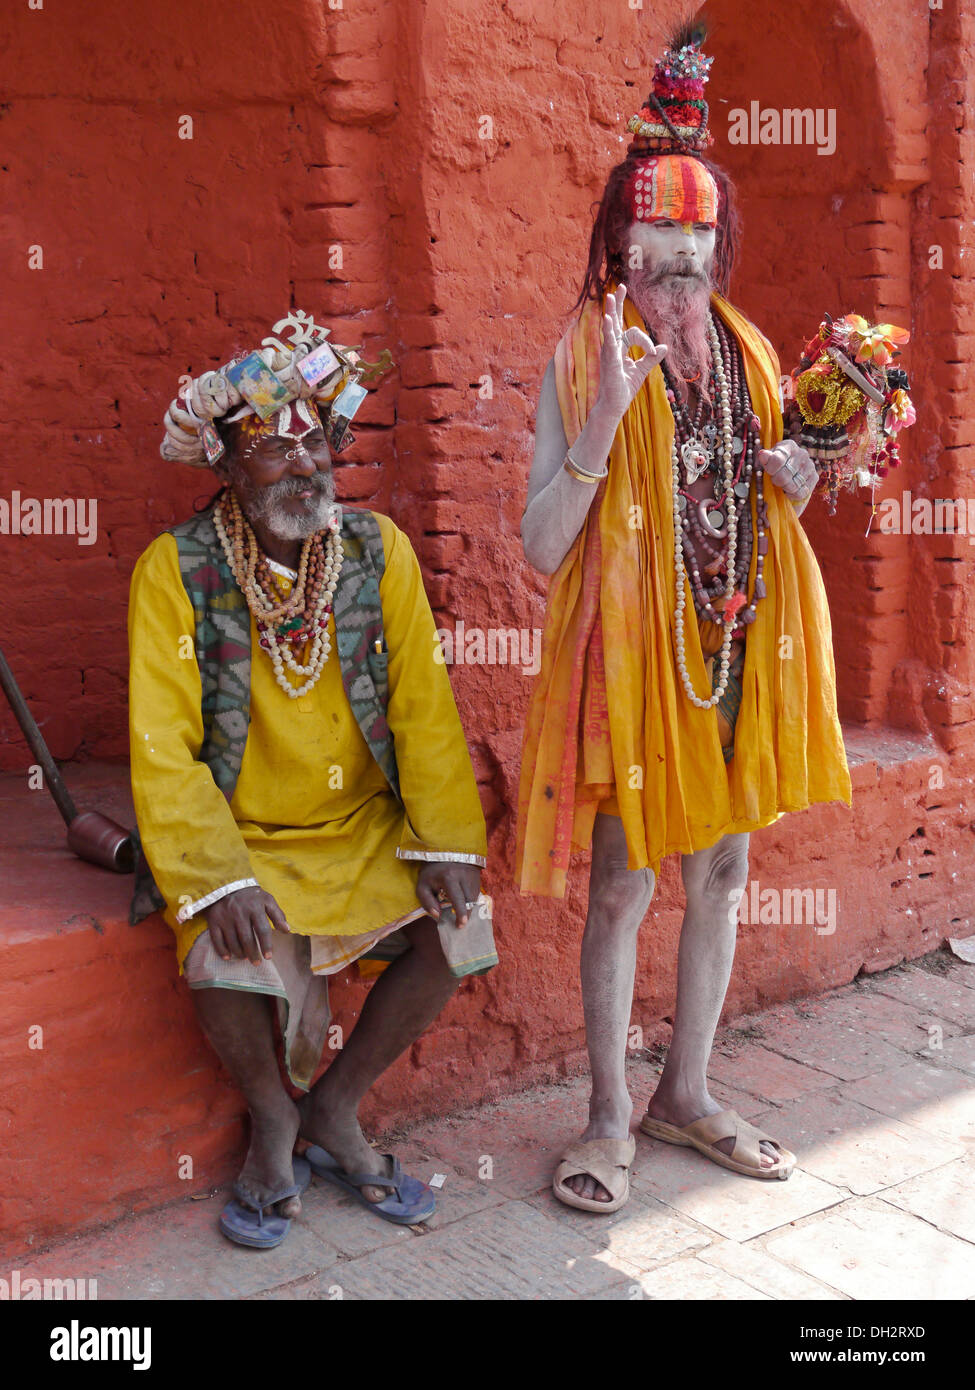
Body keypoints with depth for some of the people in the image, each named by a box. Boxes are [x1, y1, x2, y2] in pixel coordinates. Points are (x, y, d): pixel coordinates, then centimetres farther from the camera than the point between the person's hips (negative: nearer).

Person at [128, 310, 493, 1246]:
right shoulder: (175, 570, -10)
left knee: (456, 928, -16)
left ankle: (334, 1113, 8)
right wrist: (222, 880, -26)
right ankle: (273, 1120, 5)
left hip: (365, 828, 3)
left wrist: (444, 843, -13)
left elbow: (422, 710, -1)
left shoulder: (379, 551, -1)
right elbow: (163, 749, -13)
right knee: (229, 958, -29)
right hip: (237, 837, -3)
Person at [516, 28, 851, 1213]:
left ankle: (685, 1094, 29)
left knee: (721, 871, 11)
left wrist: (795, 485, -5)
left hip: (739, 651, 5)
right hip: (629, 653, -5)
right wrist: (603, 420, -25)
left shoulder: (748, 358, 8)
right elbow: (541, 549, -14)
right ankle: (609, 1116, 19)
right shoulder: (584, 362, -7)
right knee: (623, 884, 1)